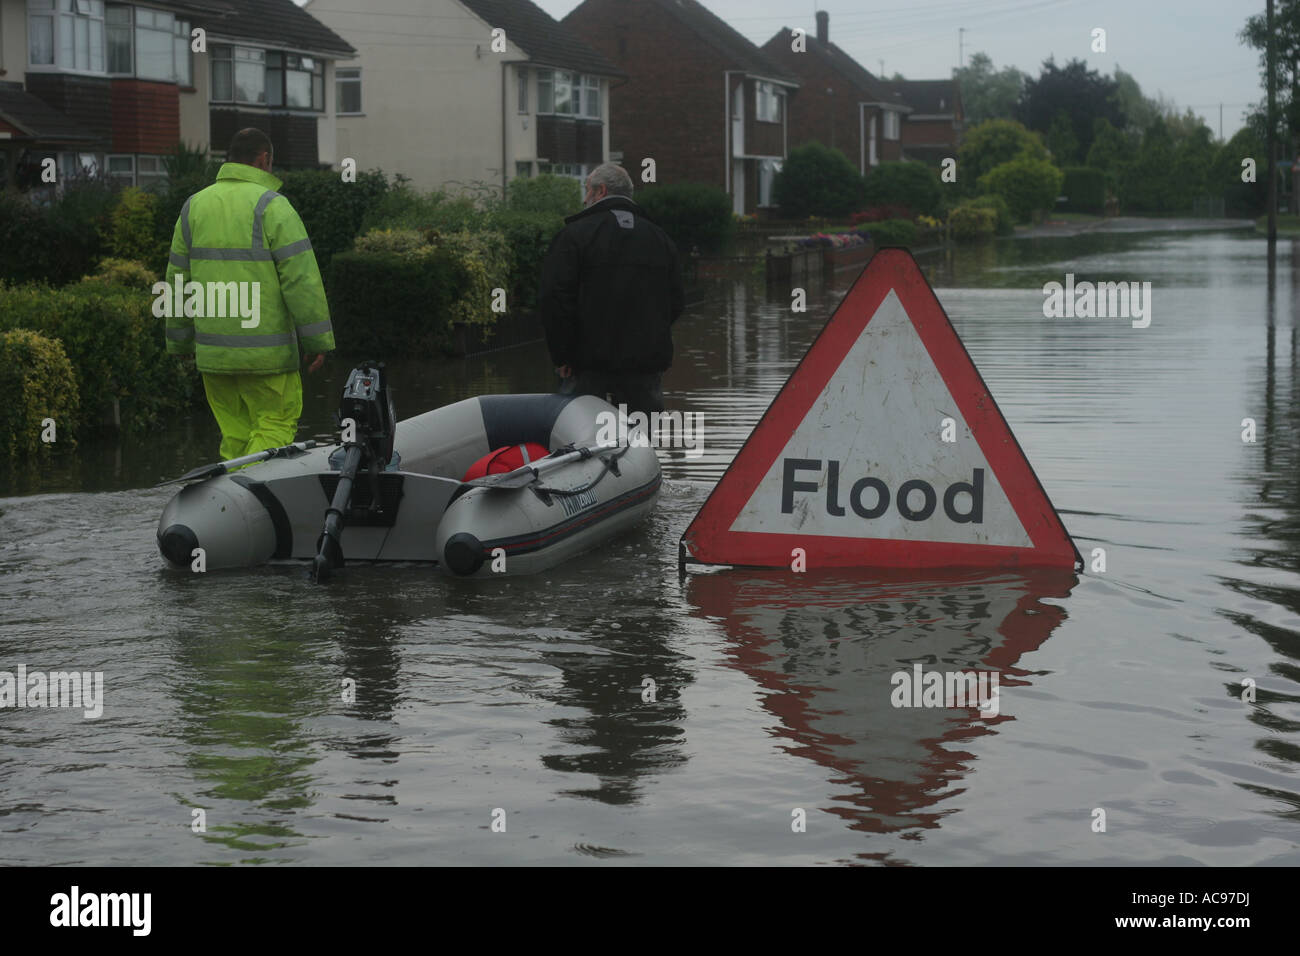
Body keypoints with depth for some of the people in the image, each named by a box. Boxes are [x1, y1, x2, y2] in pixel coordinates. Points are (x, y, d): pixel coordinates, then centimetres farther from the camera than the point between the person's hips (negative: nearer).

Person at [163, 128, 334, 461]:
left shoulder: (194, 206, 10)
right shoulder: (272, 206, -8)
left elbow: (177, 280, 14)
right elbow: (301, 278, -13)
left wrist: (181, 340, 23)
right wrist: (318, 340, -9)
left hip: (213, 352, 6)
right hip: (265, 353, -5)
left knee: (235, 433, 12)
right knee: (276, 425, 2)